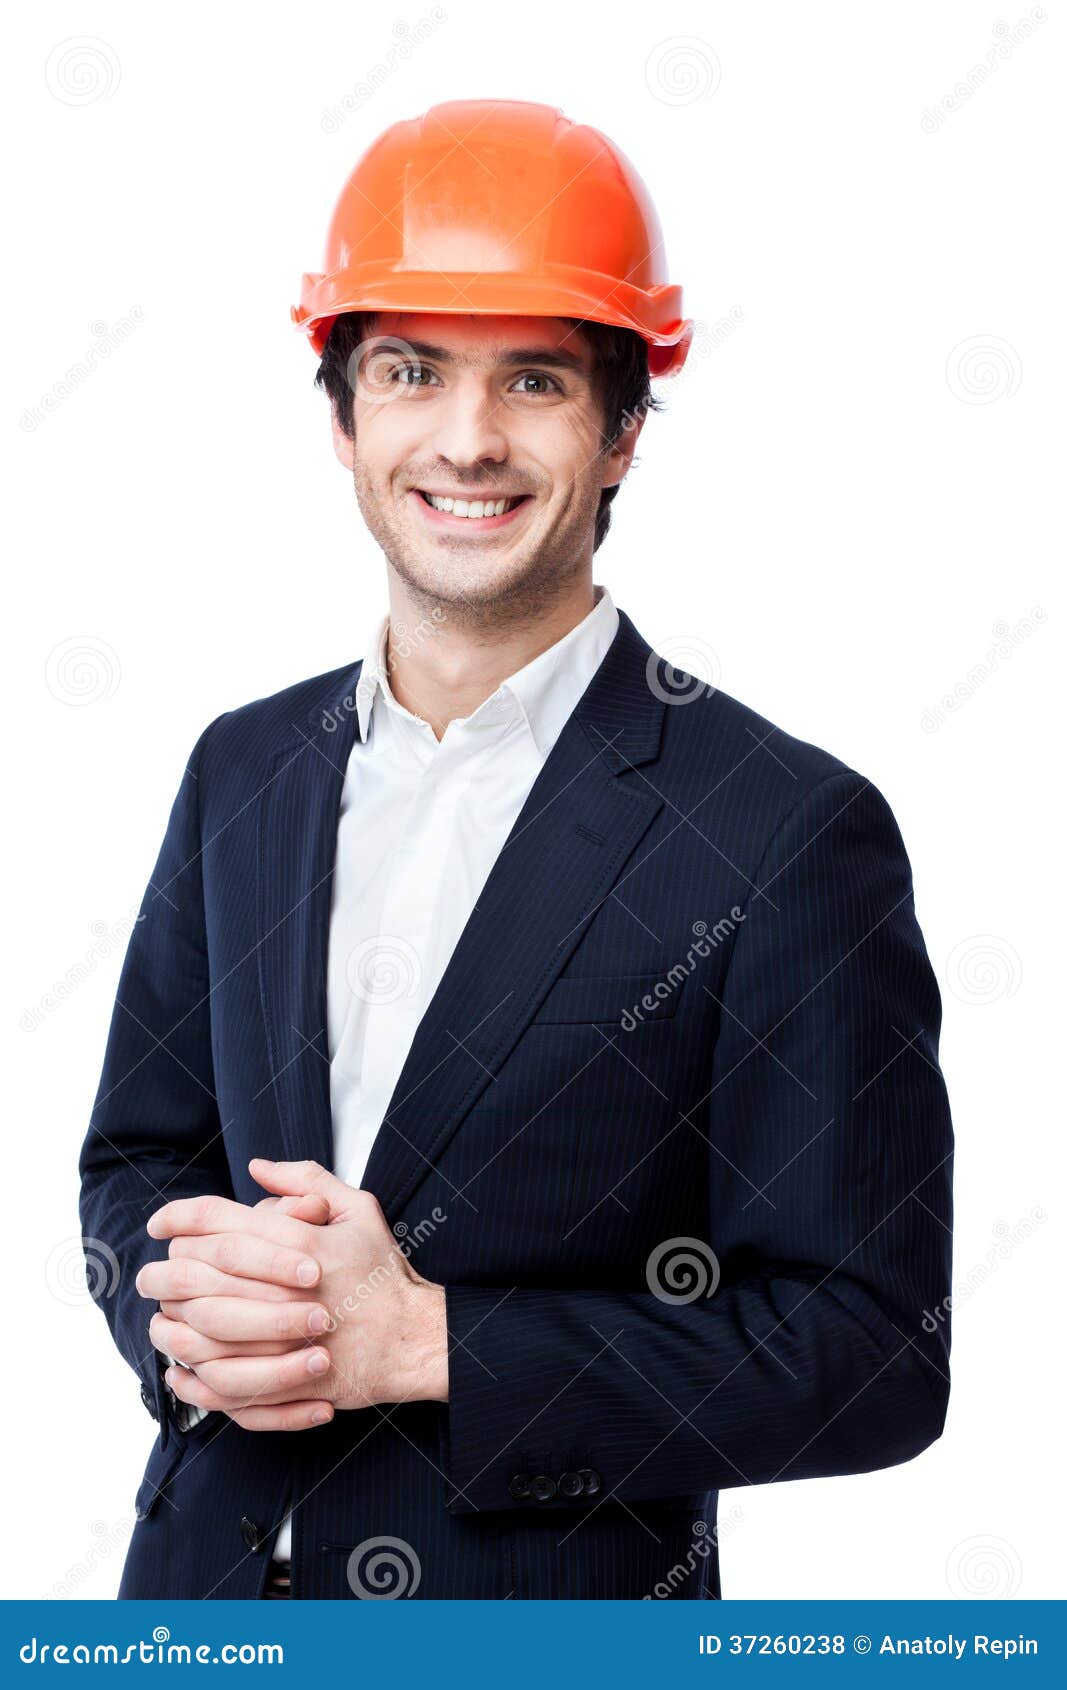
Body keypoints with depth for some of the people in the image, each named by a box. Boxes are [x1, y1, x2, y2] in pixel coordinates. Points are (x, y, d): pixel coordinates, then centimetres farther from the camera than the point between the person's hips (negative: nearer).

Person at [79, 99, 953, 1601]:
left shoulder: (793, 840, -16)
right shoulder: (242, 771, 1)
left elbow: (873, 1357, -16)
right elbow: (138, 1153, 9)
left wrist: (425, 1343, -22)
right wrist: (190, 1309, -13)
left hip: (561, 1622, -4)